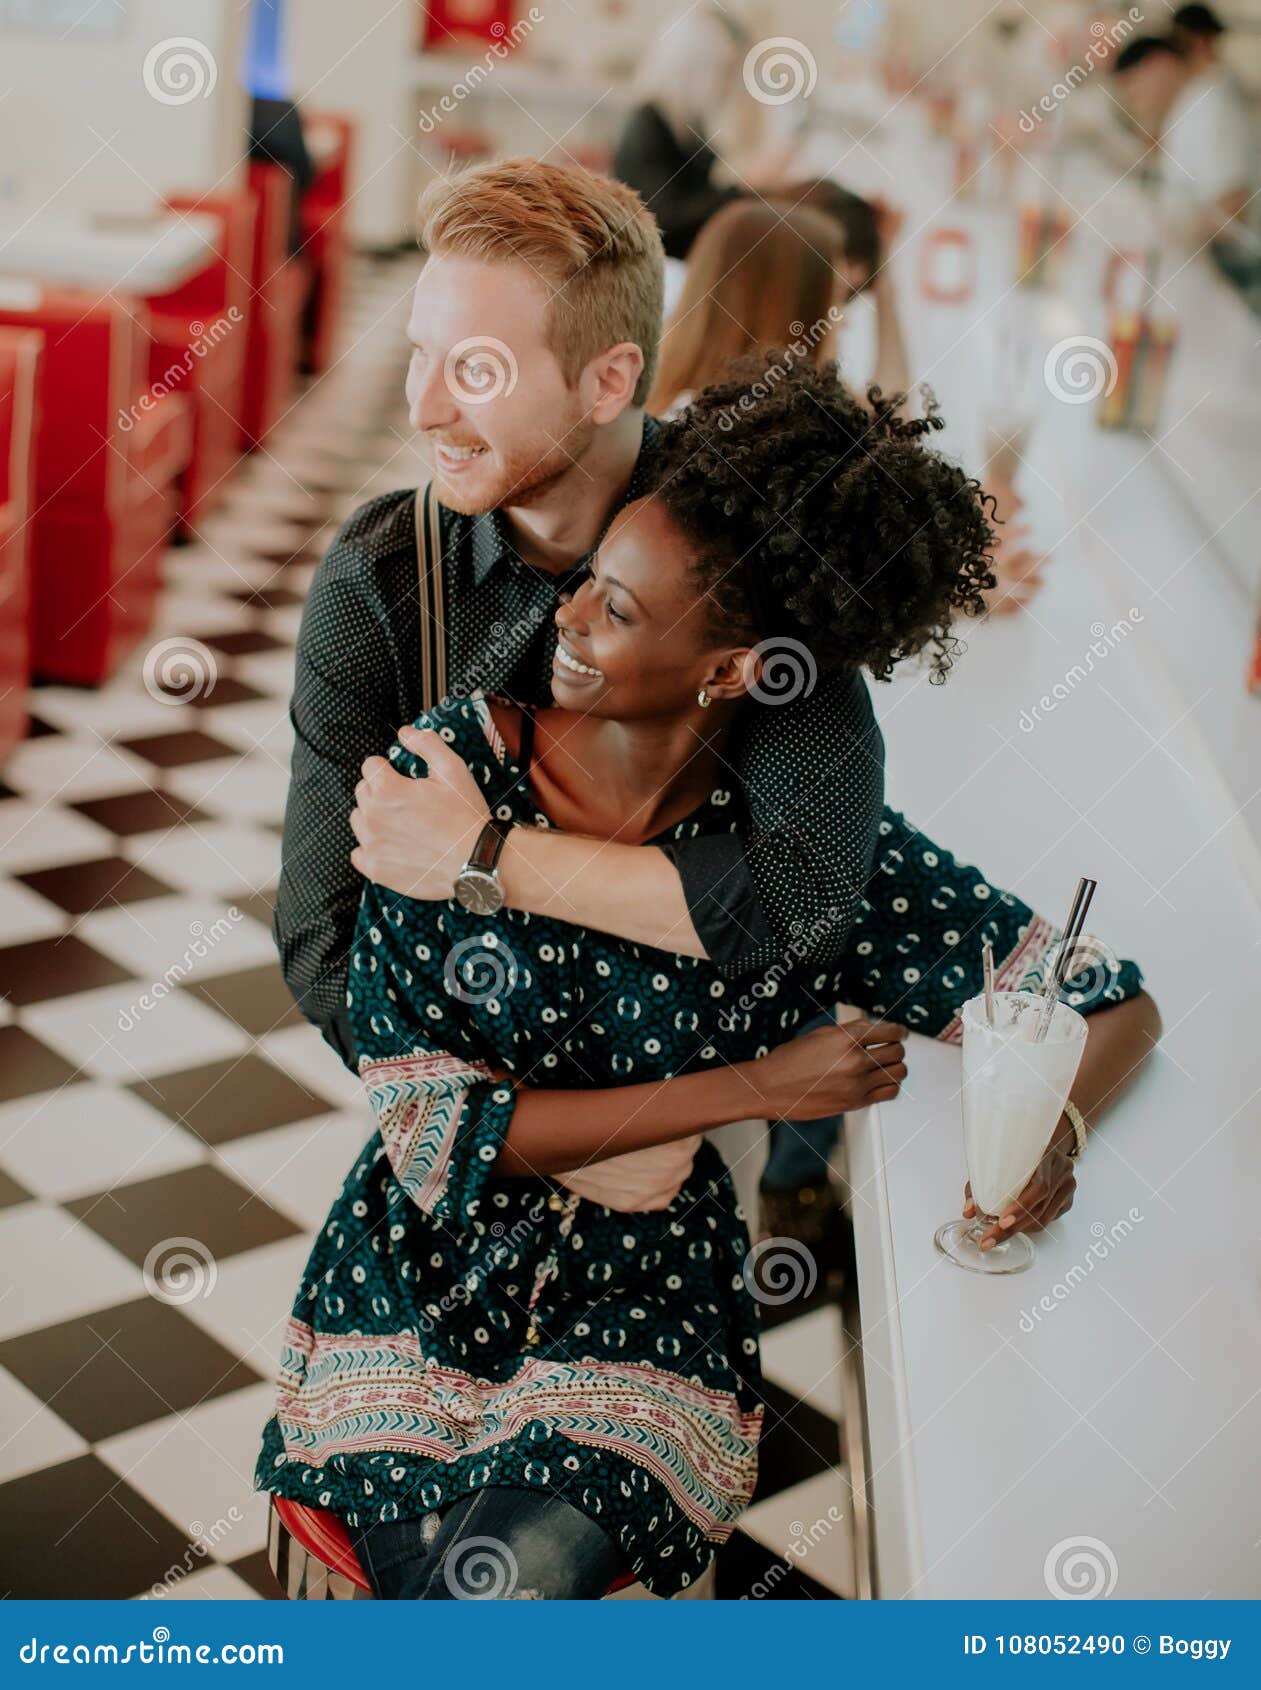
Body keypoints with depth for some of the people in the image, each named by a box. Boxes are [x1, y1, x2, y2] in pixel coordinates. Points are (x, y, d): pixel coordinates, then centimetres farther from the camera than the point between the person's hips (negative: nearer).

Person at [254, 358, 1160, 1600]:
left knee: (522, 1573, -25)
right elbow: (431, 1114, -15)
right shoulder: (444, 771, -13)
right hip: (426, 1266, 1)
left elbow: (1117, 1006, -3)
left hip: (646, 1300, -1)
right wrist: (750, 1087, -19)